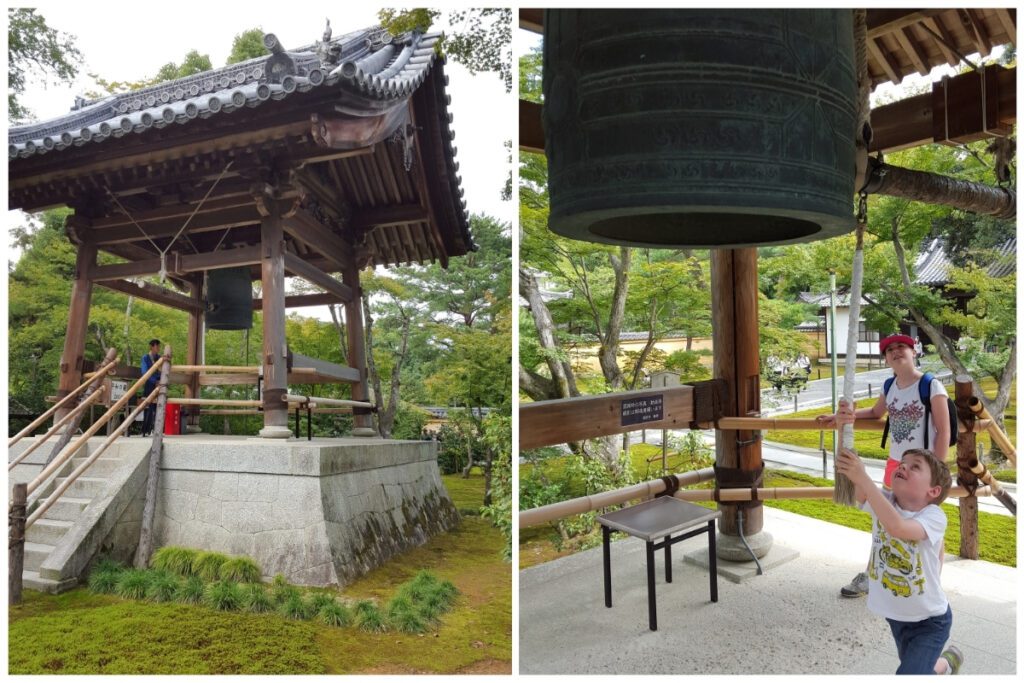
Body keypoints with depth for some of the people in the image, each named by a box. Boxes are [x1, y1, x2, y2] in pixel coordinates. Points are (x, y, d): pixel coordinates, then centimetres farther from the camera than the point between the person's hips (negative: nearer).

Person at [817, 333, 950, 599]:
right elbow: (875, 412, 24)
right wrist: (839, 416, 15)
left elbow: (943, 432, -14)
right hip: (895, 465, 6)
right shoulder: (890, 387, 4)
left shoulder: (931, 386, -14)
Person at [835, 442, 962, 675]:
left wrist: (863, 477, -53)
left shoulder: (934, 517, -26)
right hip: (896, 615, 5)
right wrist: (845, 428, -46)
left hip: (929, 620, -5)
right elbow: (845, 469, -30)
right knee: (918, 668, 25)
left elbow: (897, 527, -47)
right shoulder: (884, 501, -14)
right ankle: (947, 661, 57)